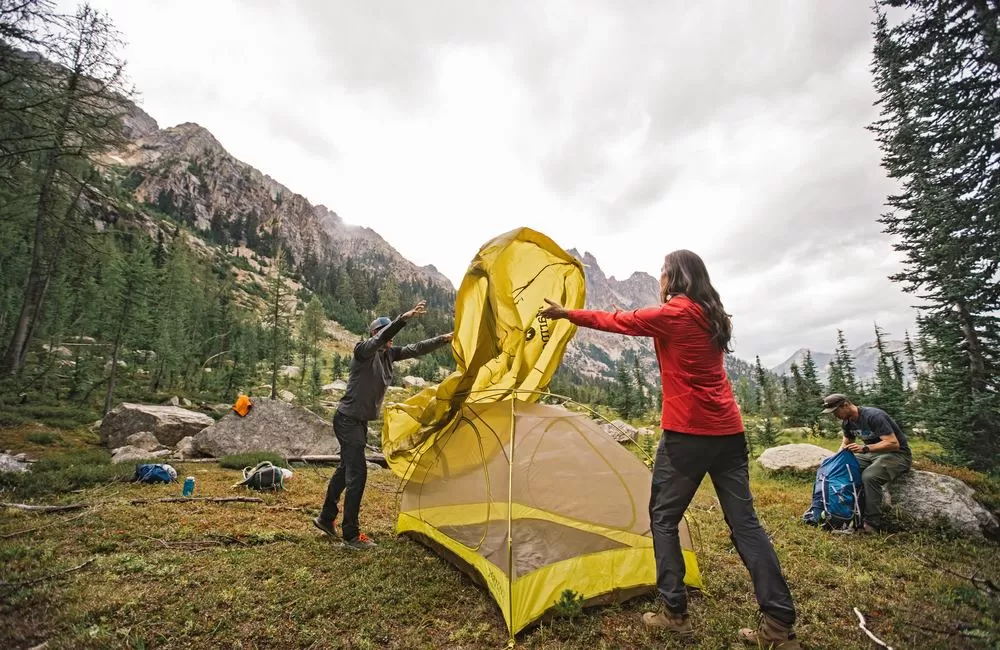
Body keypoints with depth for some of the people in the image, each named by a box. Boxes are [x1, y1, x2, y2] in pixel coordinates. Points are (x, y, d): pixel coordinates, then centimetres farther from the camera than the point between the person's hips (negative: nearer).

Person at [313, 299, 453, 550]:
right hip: (348, 419, -9)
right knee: (357, 473, -8)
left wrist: (444, 339, -2)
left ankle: (326, 519, 36)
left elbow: (415, 349, 5)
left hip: (360, 421, 9)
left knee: (346, 469, 19)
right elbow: (380, 338, -37)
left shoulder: (388, 354, 5)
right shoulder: (364, 350, -17)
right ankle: (351, 536, 2)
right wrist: (404, 318, -48)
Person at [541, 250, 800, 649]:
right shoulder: (712, 317, 13)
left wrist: (566, 313, 12)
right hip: (728, 432, 8)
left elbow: (618, 322, 0)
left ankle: (674, 613, 12)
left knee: (663, 518, 7)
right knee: (744, 522, 10)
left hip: (688, 433, -7)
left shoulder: (672, 314, -9)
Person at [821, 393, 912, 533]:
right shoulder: (847, 422, 1)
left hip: (897, 454, -8)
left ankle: (872, 524, -21)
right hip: (872, 452, 8)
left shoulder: (873, 416, -25)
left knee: (869, 476, -33)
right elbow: (846, 444, 14)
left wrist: (865, 448, -39)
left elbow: (893, 444, -30)